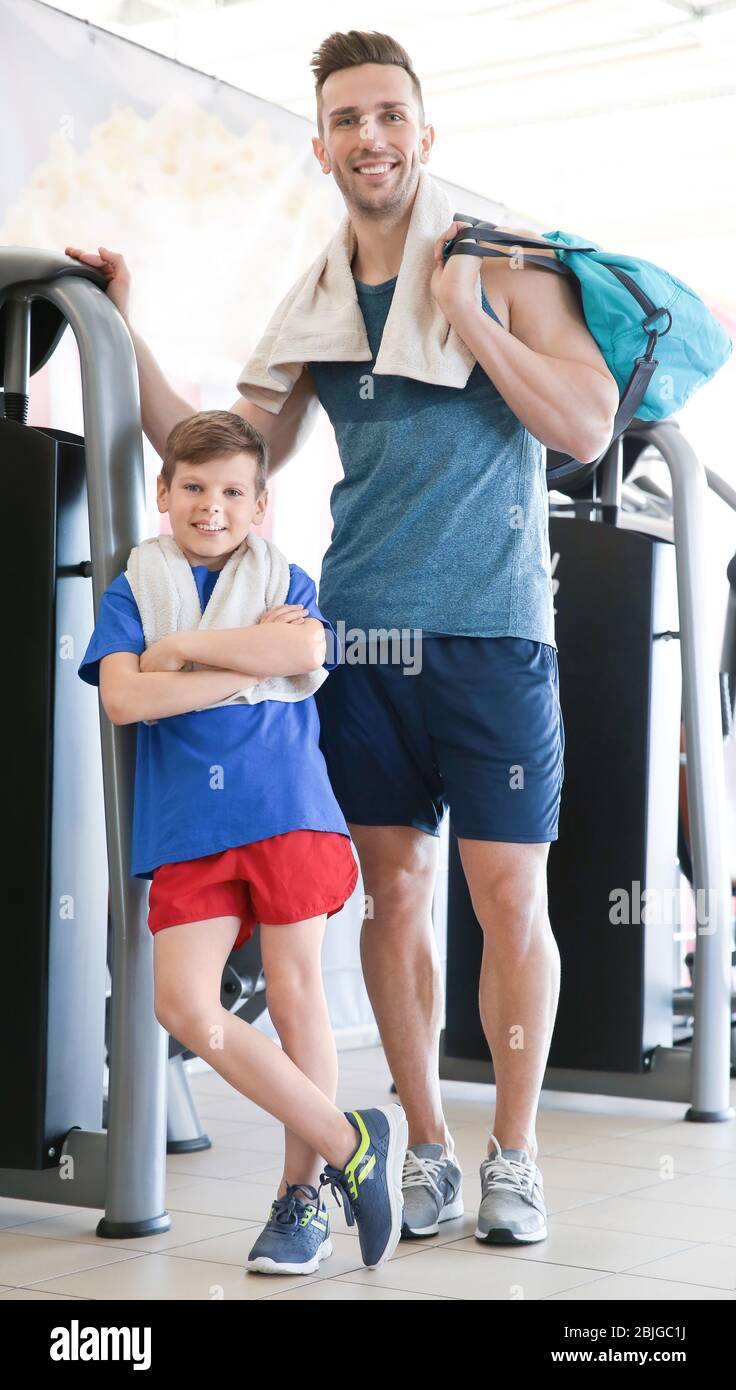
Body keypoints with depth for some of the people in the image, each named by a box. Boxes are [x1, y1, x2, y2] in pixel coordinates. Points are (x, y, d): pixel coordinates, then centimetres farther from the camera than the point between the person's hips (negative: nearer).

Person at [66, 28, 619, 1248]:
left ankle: (514, 1155, 14)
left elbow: (589, 428, -6)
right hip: (359, 638, 3)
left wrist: (470, 319, -13)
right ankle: (427, 1148, 20)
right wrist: (127, 334, 6)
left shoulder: (507, 269, 2)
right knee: (394, 893, 6)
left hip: (490, 634, -3)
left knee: (509, 898, -1)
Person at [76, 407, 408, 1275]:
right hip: (186, 826, 1)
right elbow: (122, 698, -6)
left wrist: (184, 645, -8)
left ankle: (304, 1195, 16)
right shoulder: (135, 585, 11)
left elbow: (305, 653, -10)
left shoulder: (286, 578, 12)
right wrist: (248, 660, -7)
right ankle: (351, 1144, 2)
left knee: (294, 991, 1)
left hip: (287, 809, -1)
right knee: (184, 1005, -10)